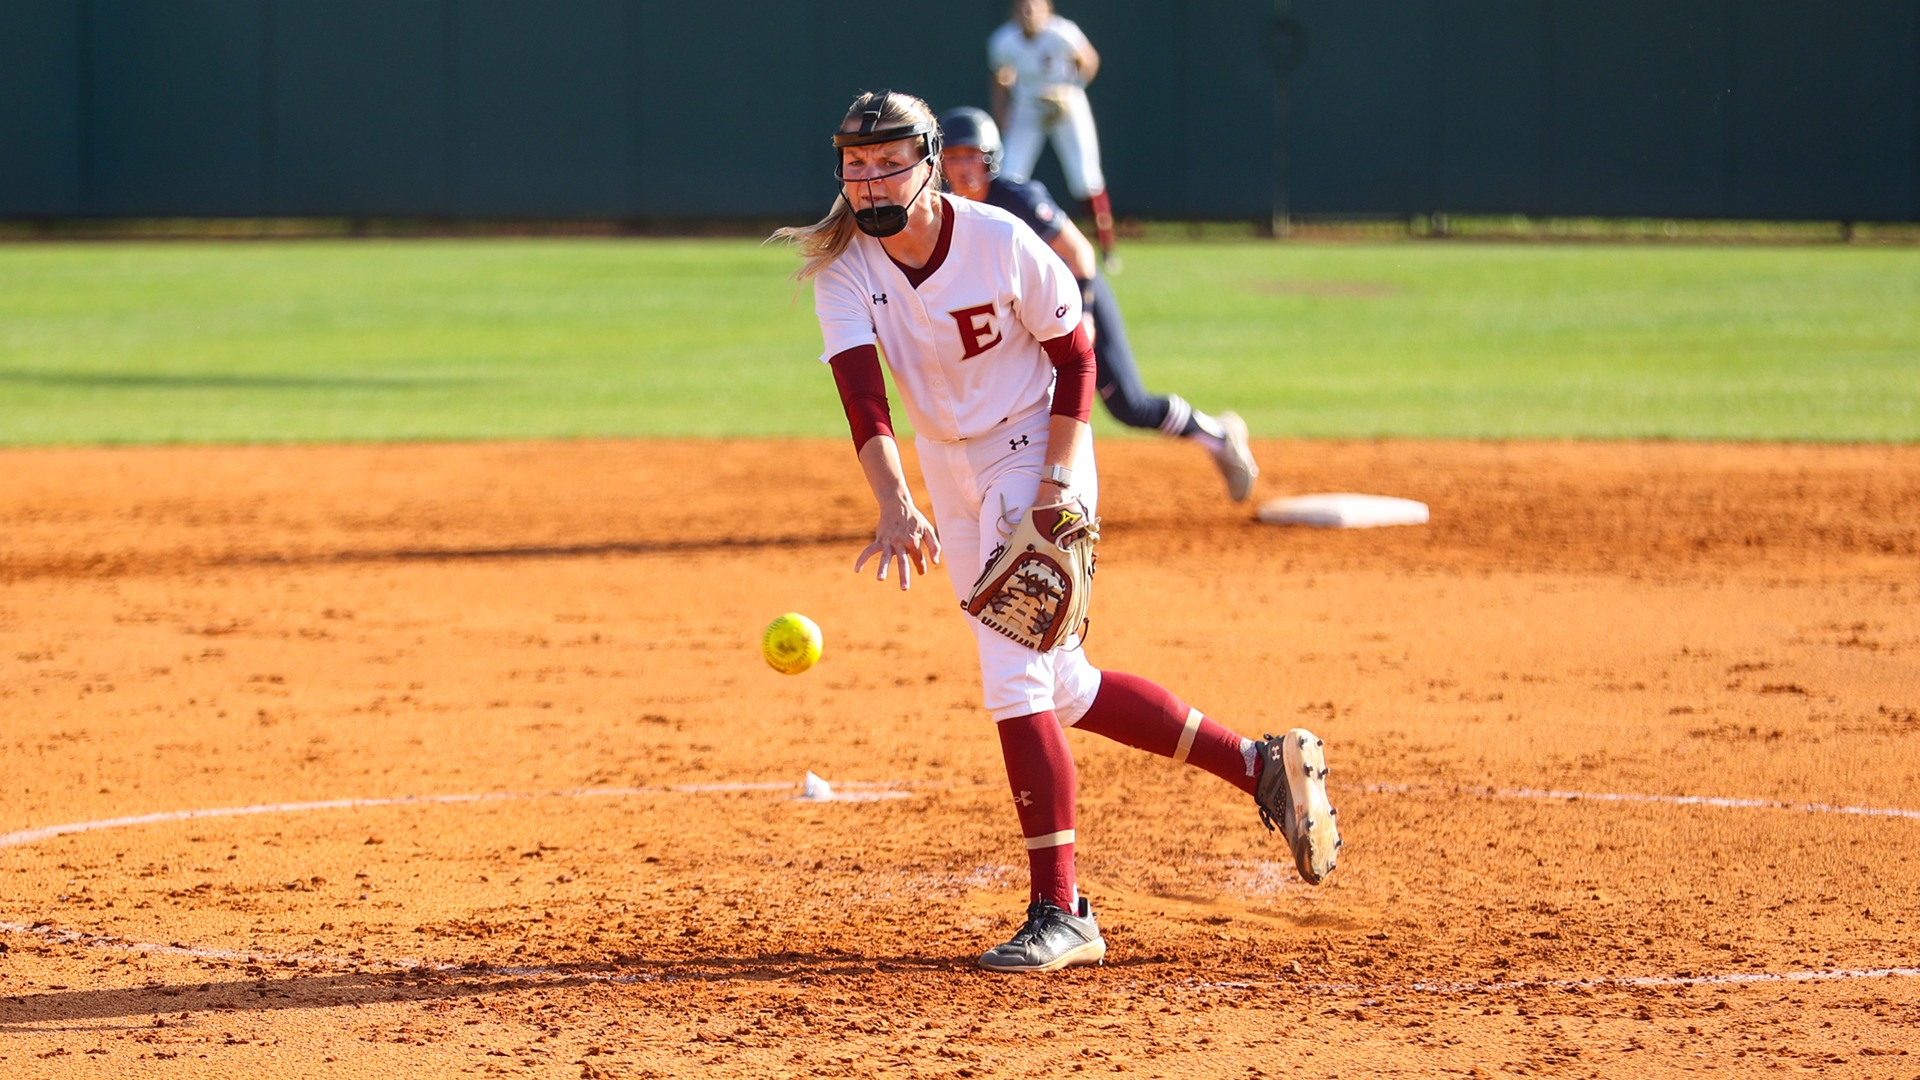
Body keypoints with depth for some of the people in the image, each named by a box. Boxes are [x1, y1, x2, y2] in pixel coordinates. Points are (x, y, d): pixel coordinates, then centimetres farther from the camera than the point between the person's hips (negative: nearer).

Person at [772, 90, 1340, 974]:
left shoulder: (1000, 243, -21)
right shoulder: (844, 265, -13)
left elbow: (1074, 355, -10)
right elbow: (862, 393, -26)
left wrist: (1057, 485, -21)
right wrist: (894, 505, -42)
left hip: (1034, 456, -6)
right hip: (948, 470, 6)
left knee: (1014, 679, -17)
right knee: (1062, 689, 11)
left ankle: (1059, 915, -12)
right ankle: (1261, 765, 25)